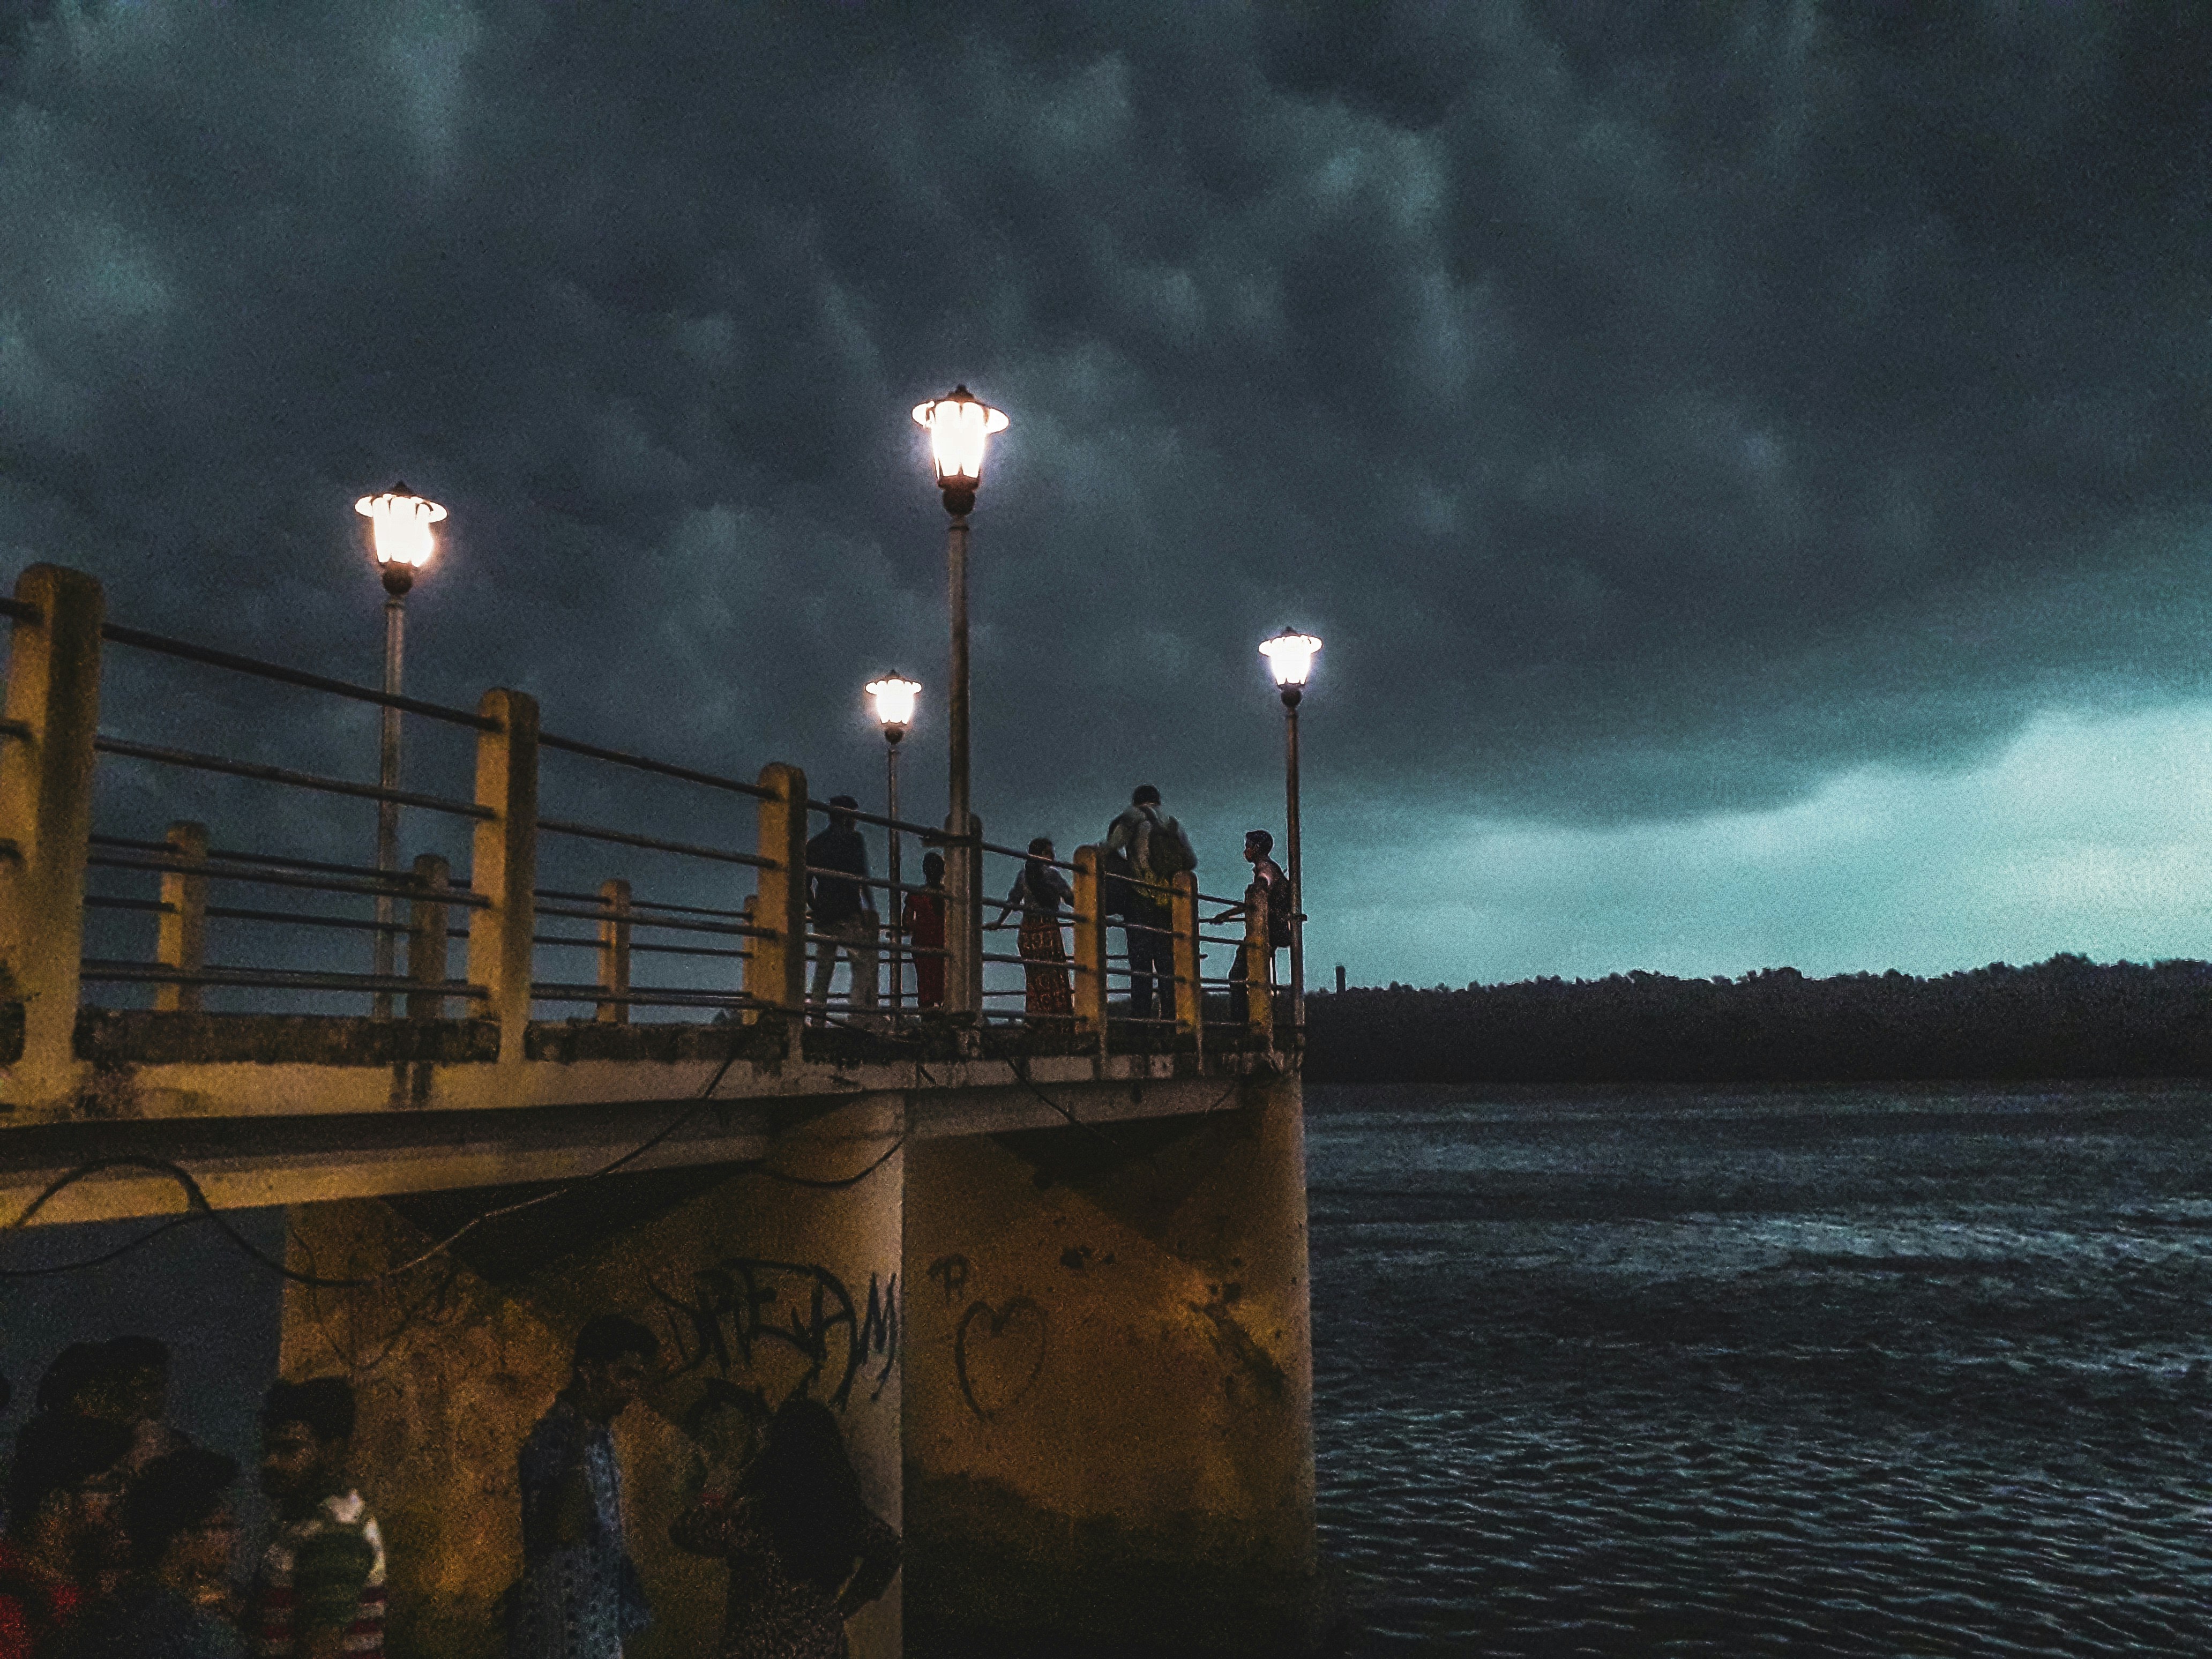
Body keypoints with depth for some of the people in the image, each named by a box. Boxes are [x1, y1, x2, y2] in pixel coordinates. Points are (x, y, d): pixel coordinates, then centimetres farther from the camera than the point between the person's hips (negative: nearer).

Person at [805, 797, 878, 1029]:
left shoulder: (814, 844, 16)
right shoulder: (853, 839, -1)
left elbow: (806, 883, 18)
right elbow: (862, 877, -9)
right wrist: (871, 910, -7)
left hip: (823, 916, 6)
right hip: (849, 914, -6)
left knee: (823, 967, 11)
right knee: (865, 964, -8)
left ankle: (818, 1019, 8)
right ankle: (864, 1016, -21)